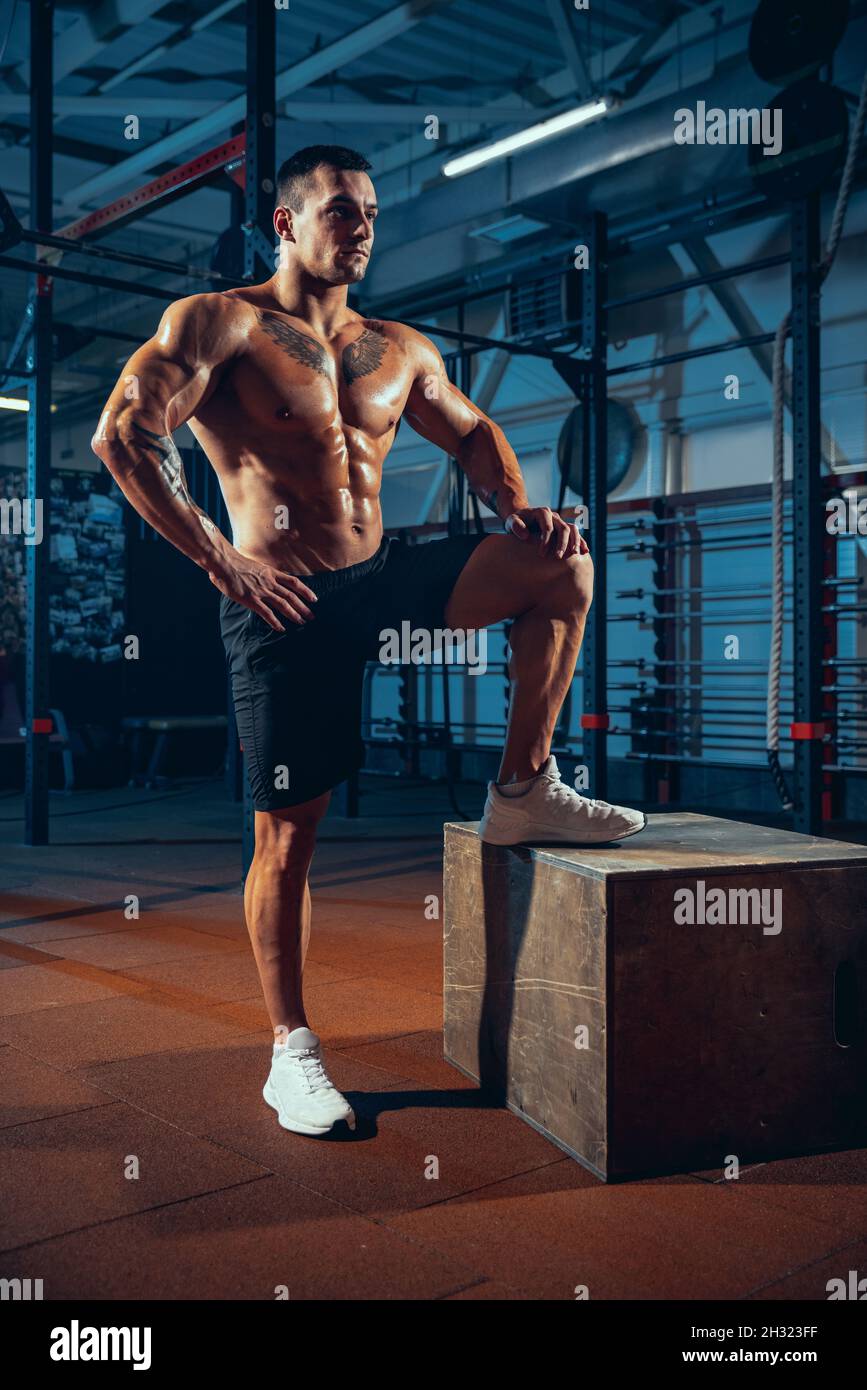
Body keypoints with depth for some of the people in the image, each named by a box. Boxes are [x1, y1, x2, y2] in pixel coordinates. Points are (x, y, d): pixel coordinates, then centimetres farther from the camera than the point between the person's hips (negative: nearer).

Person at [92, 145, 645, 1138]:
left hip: (384, 578, 5)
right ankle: (290, 1054, 14)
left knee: (562, 567, -11)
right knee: (288, 831, -2)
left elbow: (470, 431, 26)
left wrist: (517, 511, 6)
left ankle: (524, 791, 1)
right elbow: (123, 434, -14)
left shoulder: (399, 350, 14)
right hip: (284, 606, -5)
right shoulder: (218, 323, -4)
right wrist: (218, 557, -18)